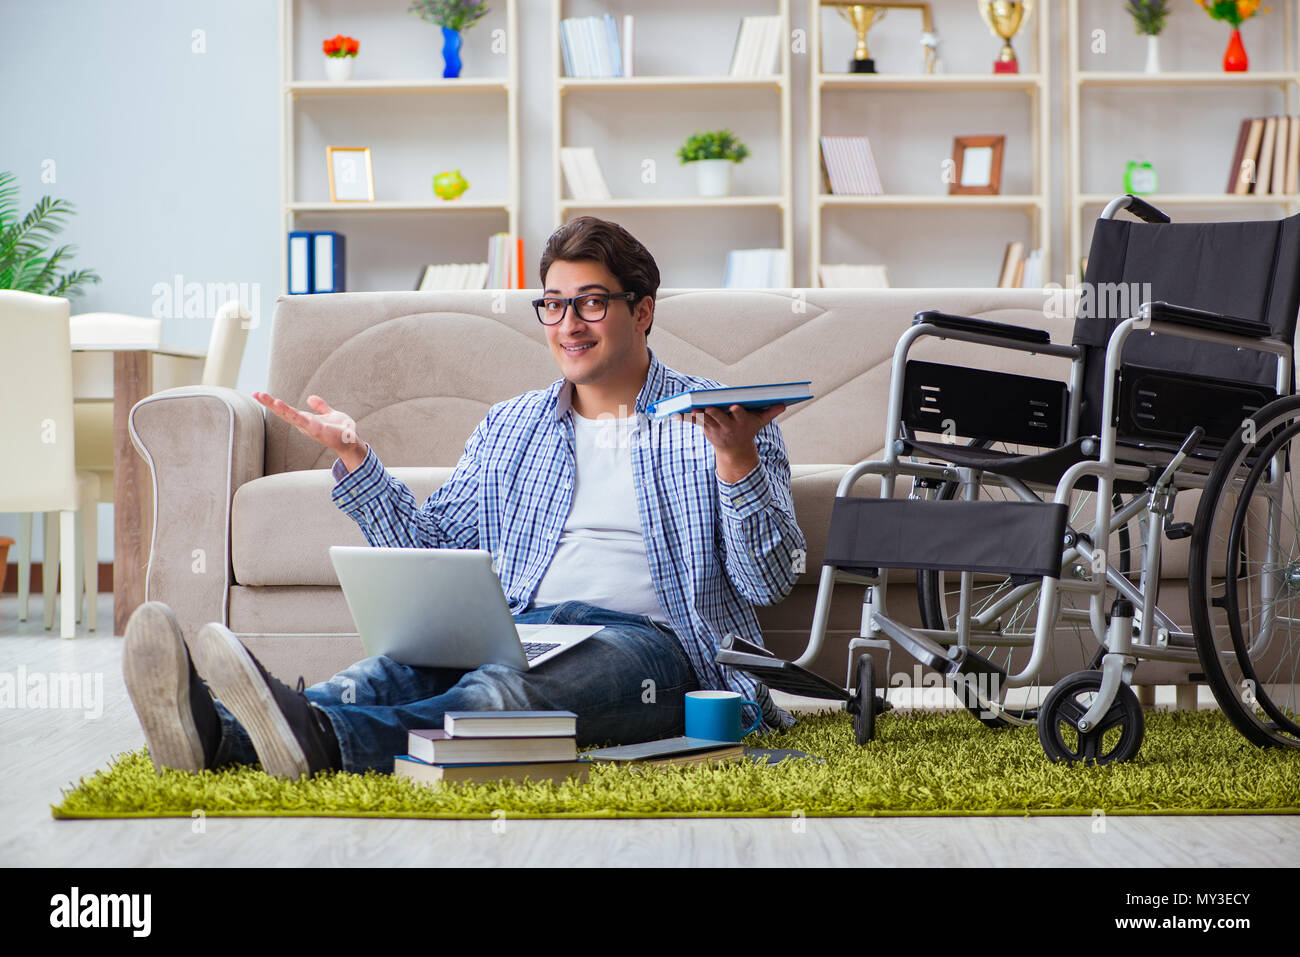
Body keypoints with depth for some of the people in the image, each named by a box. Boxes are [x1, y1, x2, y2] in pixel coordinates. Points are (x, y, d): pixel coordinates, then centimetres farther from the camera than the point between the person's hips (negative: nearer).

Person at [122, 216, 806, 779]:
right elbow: (432, 549, 19)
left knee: (505, 688, -37)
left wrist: (735, 459, -16)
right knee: (399, 666, -30)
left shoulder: (717, 420, 10)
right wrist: (352, 456, 9)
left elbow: (770, 581, 0)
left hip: (644, 636, -4)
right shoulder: (508, 428, 24)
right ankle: (217, 730, -57)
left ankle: (322, 740, -64)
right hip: (517, 628, 4)